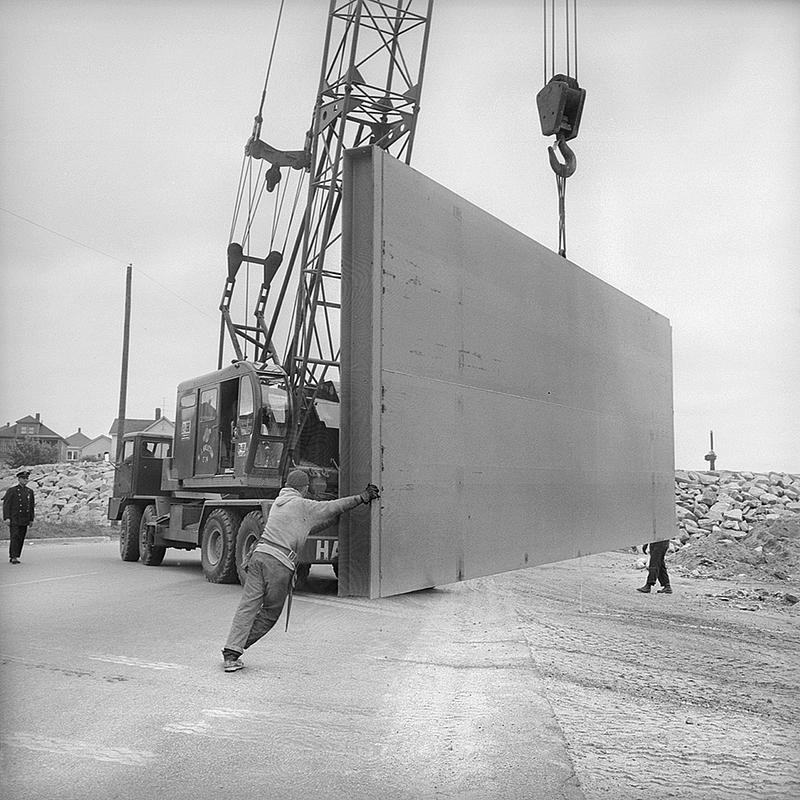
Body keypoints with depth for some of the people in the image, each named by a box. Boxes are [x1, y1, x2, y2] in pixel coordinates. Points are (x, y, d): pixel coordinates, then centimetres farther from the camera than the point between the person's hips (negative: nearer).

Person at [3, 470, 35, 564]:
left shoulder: (30, 491, 11)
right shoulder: (12, 490, -2)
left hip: (24, 520, 5)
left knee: (21, 539, 5)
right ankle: (13, 557, -12)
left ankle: (14, 556, 13)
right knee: (15, 537, -12)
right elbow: (6, 505, -5)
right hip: (14, 519, -5)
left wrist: (31, 519, 12)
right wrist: (7, 517, -13)